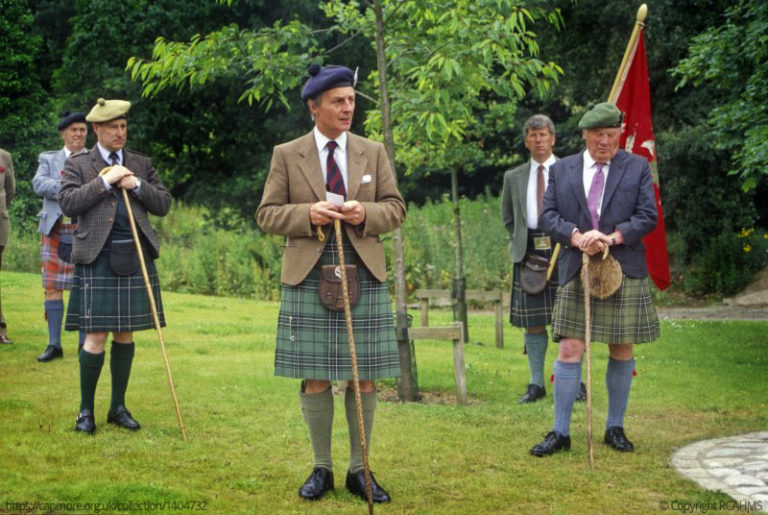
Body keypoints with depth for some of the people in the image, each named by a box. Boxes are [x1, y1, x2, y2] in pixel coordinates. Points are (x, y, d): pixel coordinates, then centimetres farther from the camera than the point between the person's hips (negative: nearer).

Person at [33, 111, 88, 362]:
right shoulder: (48, 160, 9)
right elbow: (39, 185, -9)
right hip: (56, 232, 1)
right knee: (52, 287, 1)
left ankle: (85, 343, 9)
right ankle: (54, 344, 8)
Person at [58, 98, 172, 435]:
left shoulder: (141, 165, 15)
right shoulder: (78, 164, 6)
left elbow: (164, 204, 10)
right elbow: (68, 203, -7)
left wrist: (137, 185, -6)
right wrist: (104, 181, -12)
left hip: (135, 258, 3)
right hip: (97, 258, -3)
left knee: (125, 334, 7)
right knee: (96, 336, -6)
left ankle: (118, 407, 17)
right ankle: (86, 410, 6)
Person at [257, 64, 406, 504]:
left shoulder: (374, 153, 10)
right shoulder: (287, 155, 5)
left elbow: (396, 209, 9)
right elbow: (267, 214, 3)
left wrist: (365, 214, -12)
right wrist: (308, 215, -15)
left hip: (364, 276, 1)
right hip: (309, 278, -1)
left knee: (365, 377, 2)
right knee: (314, 378, 1)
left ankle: (359, 470, 13)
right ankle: (322, 468, 15)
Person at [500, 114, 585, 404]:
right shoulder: (514, 177, 12)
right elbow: (507, 217, 20)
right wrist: (521, 242, 8)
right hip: (528, 253, 2)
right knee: (532, 322, 2)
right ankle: (536, 384, 10)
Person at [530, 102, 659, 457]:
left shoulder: (638, 168, 7)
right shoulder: (561, 170, 10)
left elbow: (647, 216, -1)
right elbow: (548, 216, 3)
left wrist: (613, 237, -17)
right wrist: (577, 236, -15)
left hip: (625, 271, 0)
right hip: (576, 273, 0)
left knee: (622, 351, 6)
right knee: (569, 351, -5)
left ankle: (615, 428, 19)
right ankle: (560, 432, 2)